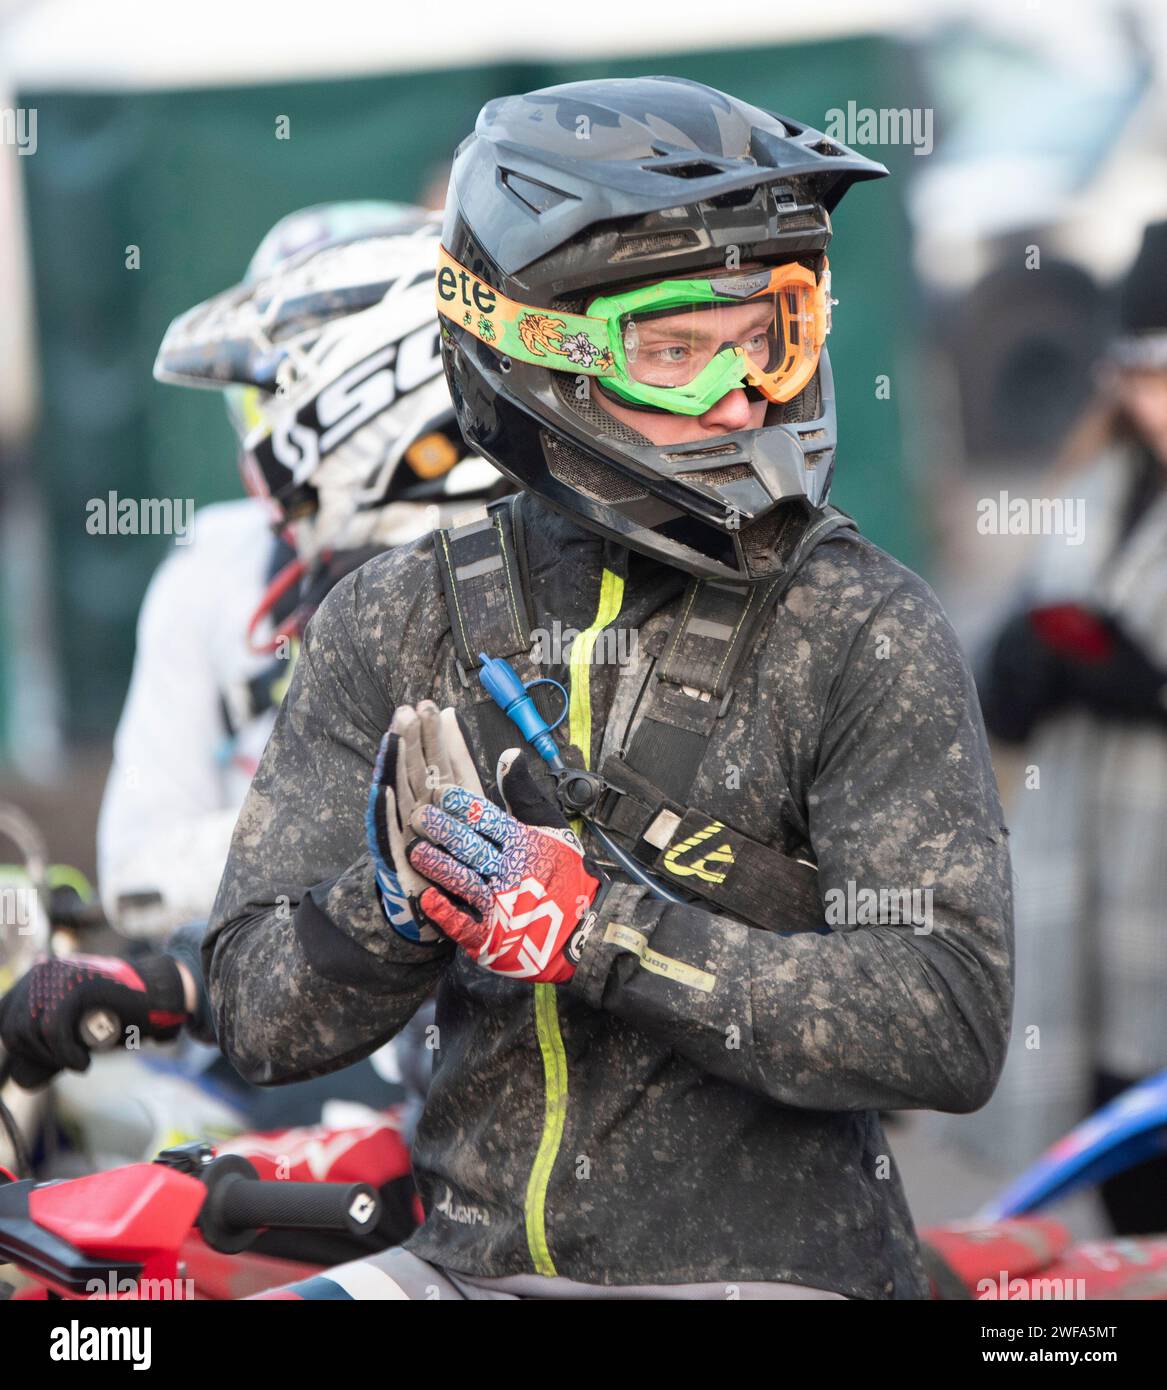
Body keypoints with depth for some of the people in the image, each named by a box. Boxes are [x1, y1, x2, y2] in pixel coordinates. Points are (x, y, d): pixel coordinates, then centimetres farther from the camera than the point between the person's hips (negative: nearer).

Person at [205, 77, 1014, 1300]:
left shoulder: (862, 635, -4)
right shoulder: (396, 622, 6)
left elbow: (952, 1025, -14)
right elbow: (260, 1016, 4)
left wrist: (602, 930, -22)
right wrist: (397, 896, -18)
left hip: (767, 1265, -3)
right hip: (471, 1263, 3)